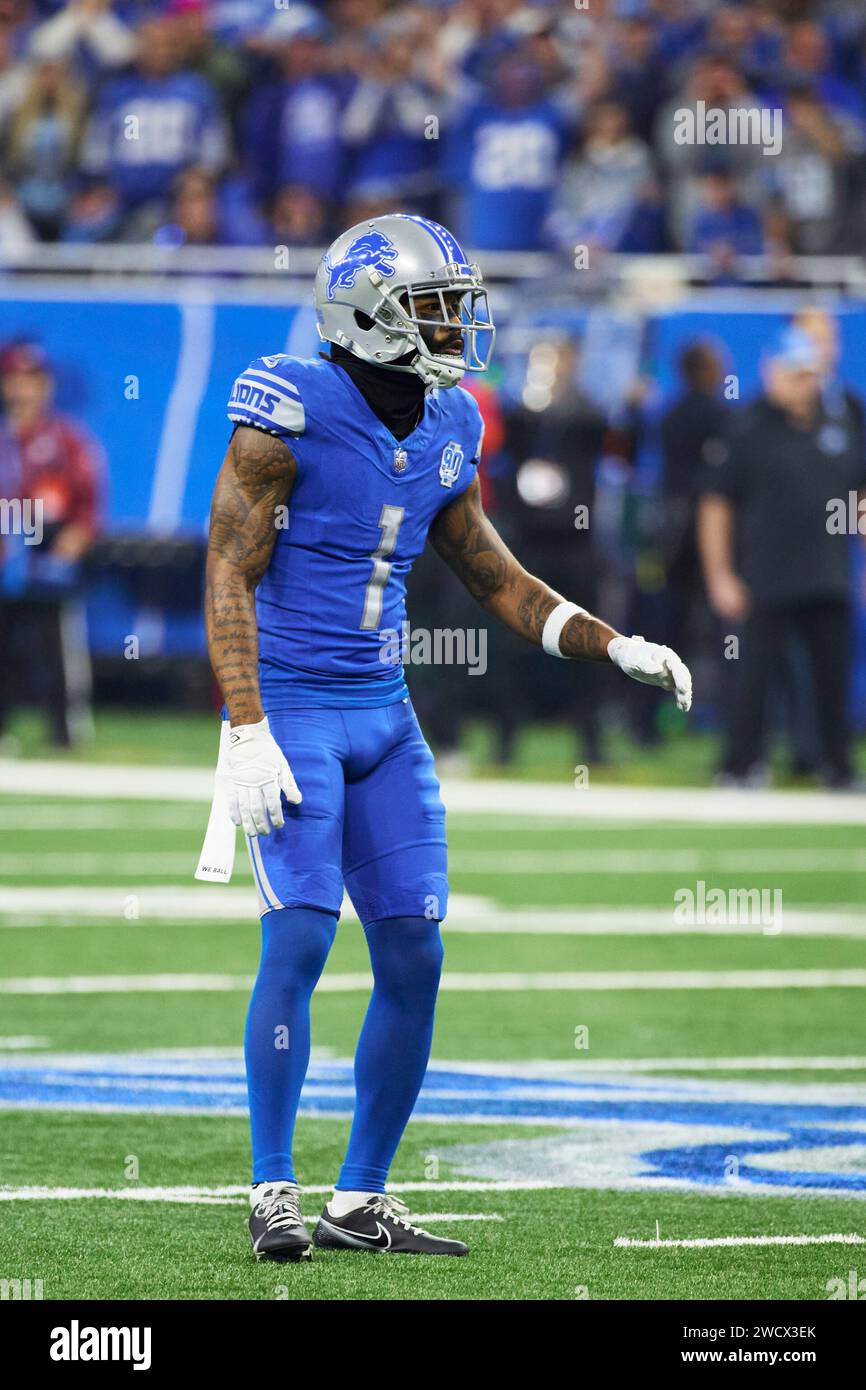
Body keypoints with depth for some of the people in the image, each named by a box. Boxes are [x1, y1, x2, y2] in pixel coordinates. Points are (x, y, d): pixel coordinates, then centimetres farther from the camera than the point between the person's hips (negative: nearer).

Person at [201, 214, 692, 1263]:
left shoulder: (445, 435, 8)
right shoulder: (287, 417, -13)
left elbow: (496, 581, 18)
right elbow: (229, 578, -14)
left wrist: (616, 647, 6)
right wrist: (247, 735, -21)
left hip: (383, 717, 7)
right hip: (287, 710, -7)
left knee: (413, 960, 1)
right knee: (300, 939, -16)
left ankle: (363, 1197, 10)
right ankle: (274, 1194, -7)